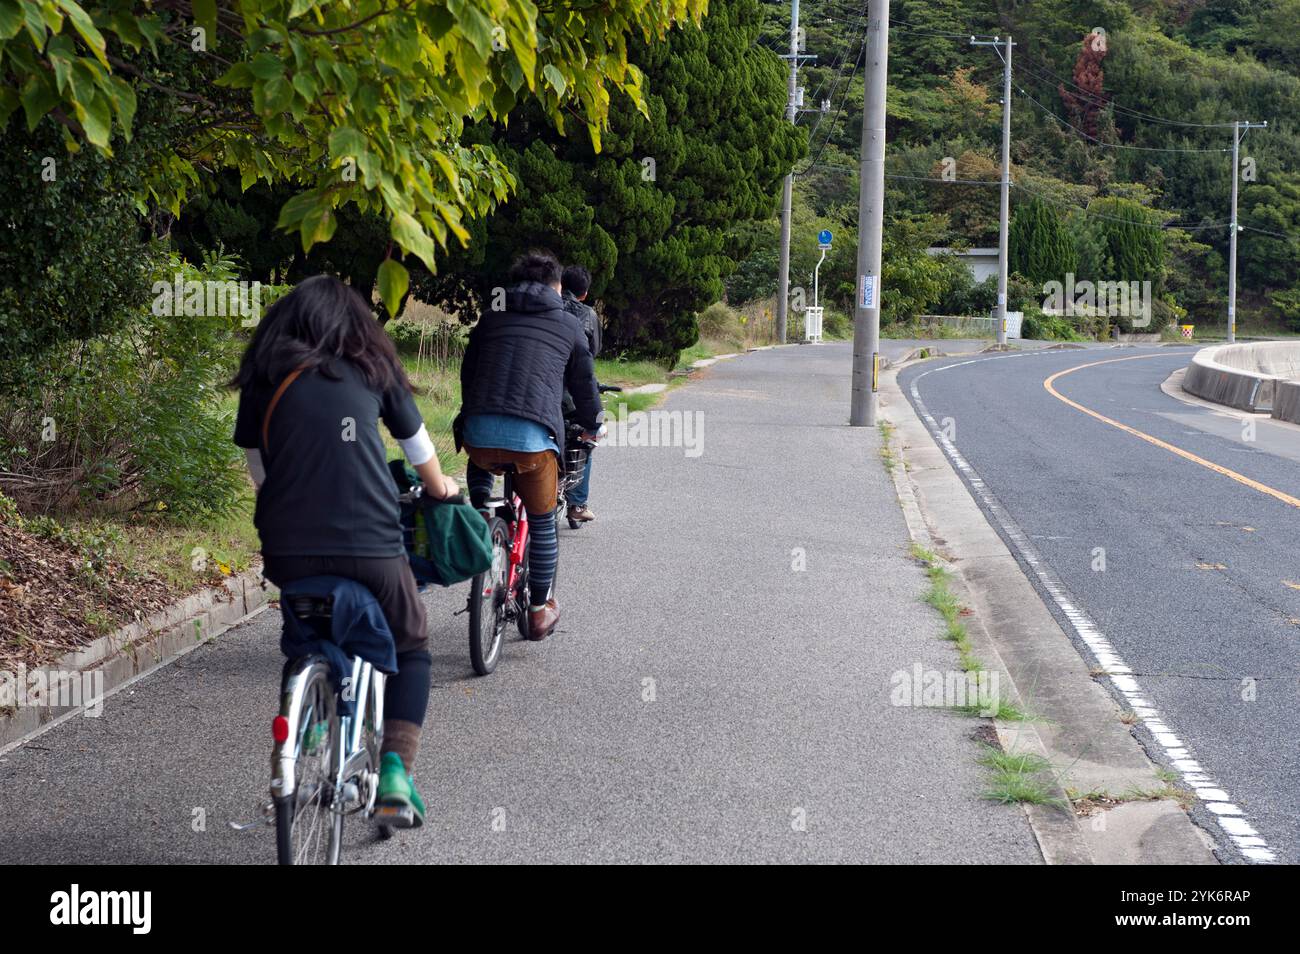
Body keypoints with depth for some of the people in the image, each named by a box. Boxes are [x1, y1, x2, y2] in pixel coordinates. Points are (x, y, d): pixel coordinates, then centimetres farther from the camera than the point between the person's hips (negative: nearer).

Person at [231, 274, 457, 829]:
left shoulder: (264, 378, 10)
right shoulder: (372, 370, 11)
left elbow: (259, 470, 14)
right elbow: (416, 443, 24)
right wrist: (439, 487, 44)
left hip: (289, 551, 1)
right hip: (371, 548, -1)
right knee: (410, 648, 21)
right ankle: (396, 769, 4)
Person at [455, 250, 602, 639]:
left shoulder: (490, 319, 21)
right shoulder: (568, 325, 17)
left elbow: (467, 374, 28)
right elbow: (584, 384, 24)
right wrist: (593, 426, 43)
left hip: (480, 433, 2)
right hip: (534, 438, -2)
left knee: (480, 465, 39)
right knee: (542, 524, 16)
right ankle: (539, 610, 23)